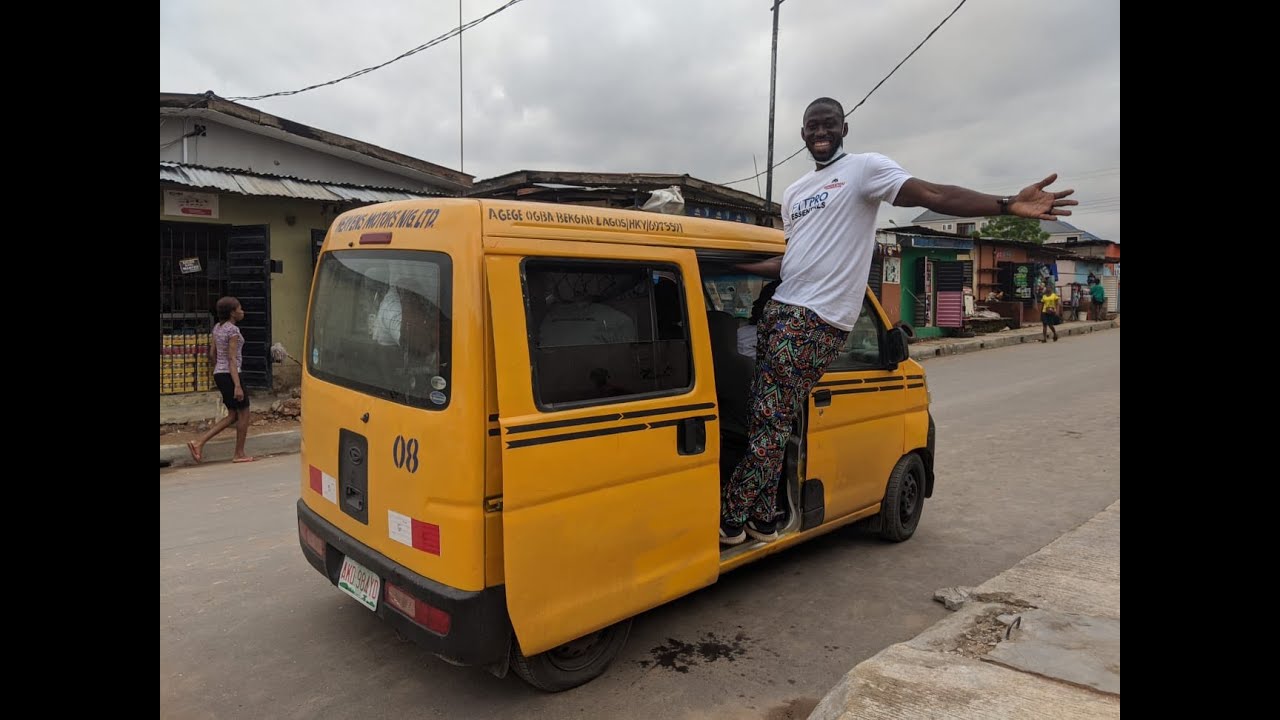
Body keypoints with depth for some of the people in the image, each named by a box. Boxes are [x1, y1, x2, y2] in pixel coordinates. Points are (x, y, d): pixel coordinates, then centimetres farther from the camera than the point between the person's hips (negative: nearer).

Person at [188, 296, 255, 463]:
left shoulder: (217, 327, 11)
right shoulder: (233, 330, -15)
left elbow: (213, 352, 17)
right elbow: (232, 359, -19)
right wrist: (237, 386, -21)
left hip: (219, 374, 9)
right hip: (230, 375, -9)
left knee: (233, 416, 14)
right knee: (243, 413, 4)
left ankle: (199, 442, 5)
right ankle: (239, 454, 10)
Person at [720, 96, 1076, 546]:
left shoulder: (865, 168, 0)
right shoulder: (793, 194, 22)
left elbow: (934, 195, -13)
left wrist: (1007, 205, -25)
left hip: (817, 321, -8)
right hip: (780, 309, 8)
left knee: (771, 420, -10)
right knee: (763, 415, 7)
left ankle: (729, 518, -2)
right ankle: (763, 518, 17)